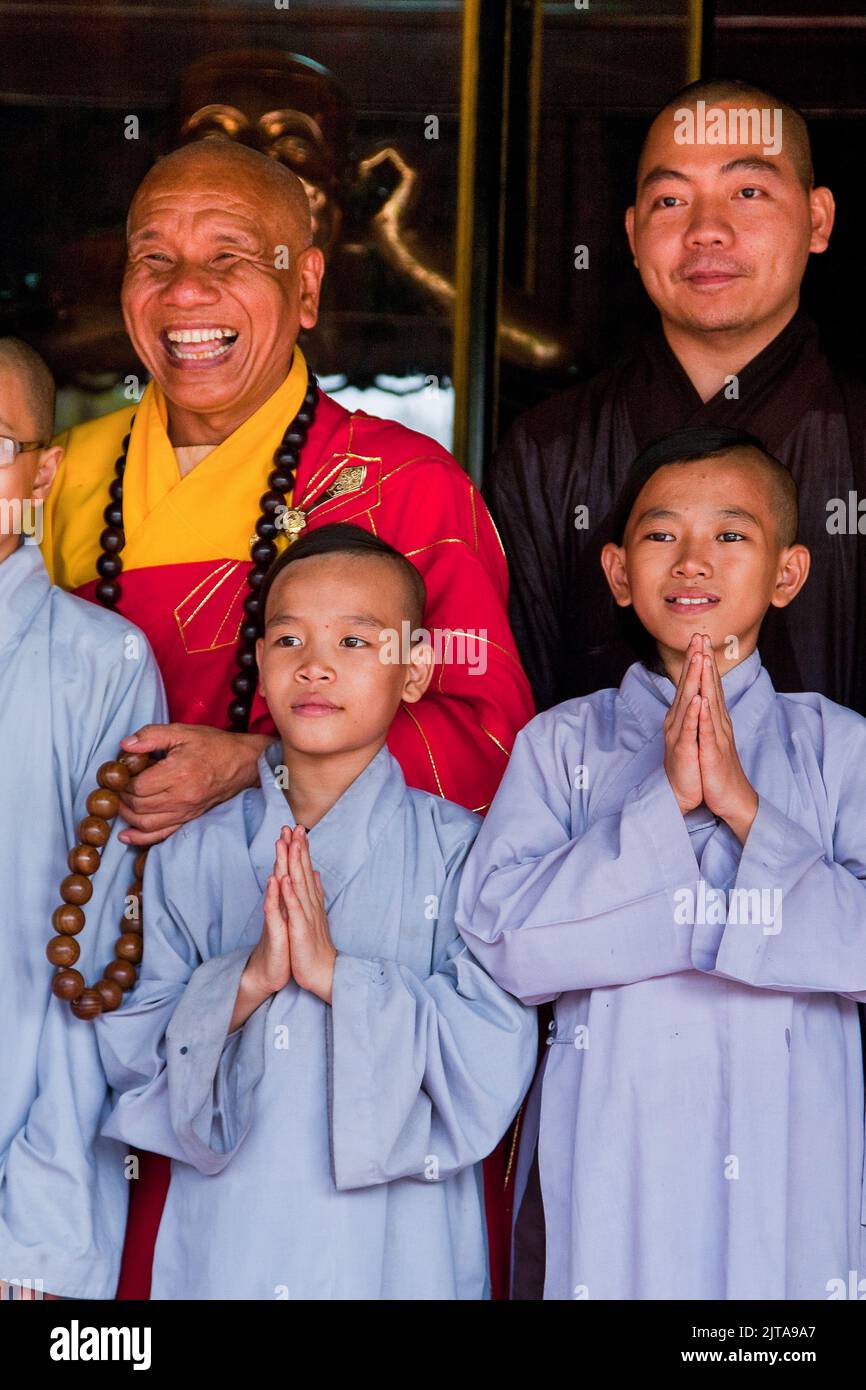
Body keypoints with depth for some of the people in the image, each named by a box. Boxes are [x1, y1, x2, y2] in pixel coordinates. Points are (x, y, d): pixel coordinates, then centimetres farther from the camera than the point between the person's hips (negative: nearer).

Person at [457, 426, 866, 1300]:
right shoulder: (563, 744, 3)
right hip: (607, 1159, 0)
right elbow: (502, 937, -11)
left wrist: (747, 808, -15)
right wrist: (663, 801, -15)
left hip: (790, 1165, 0)